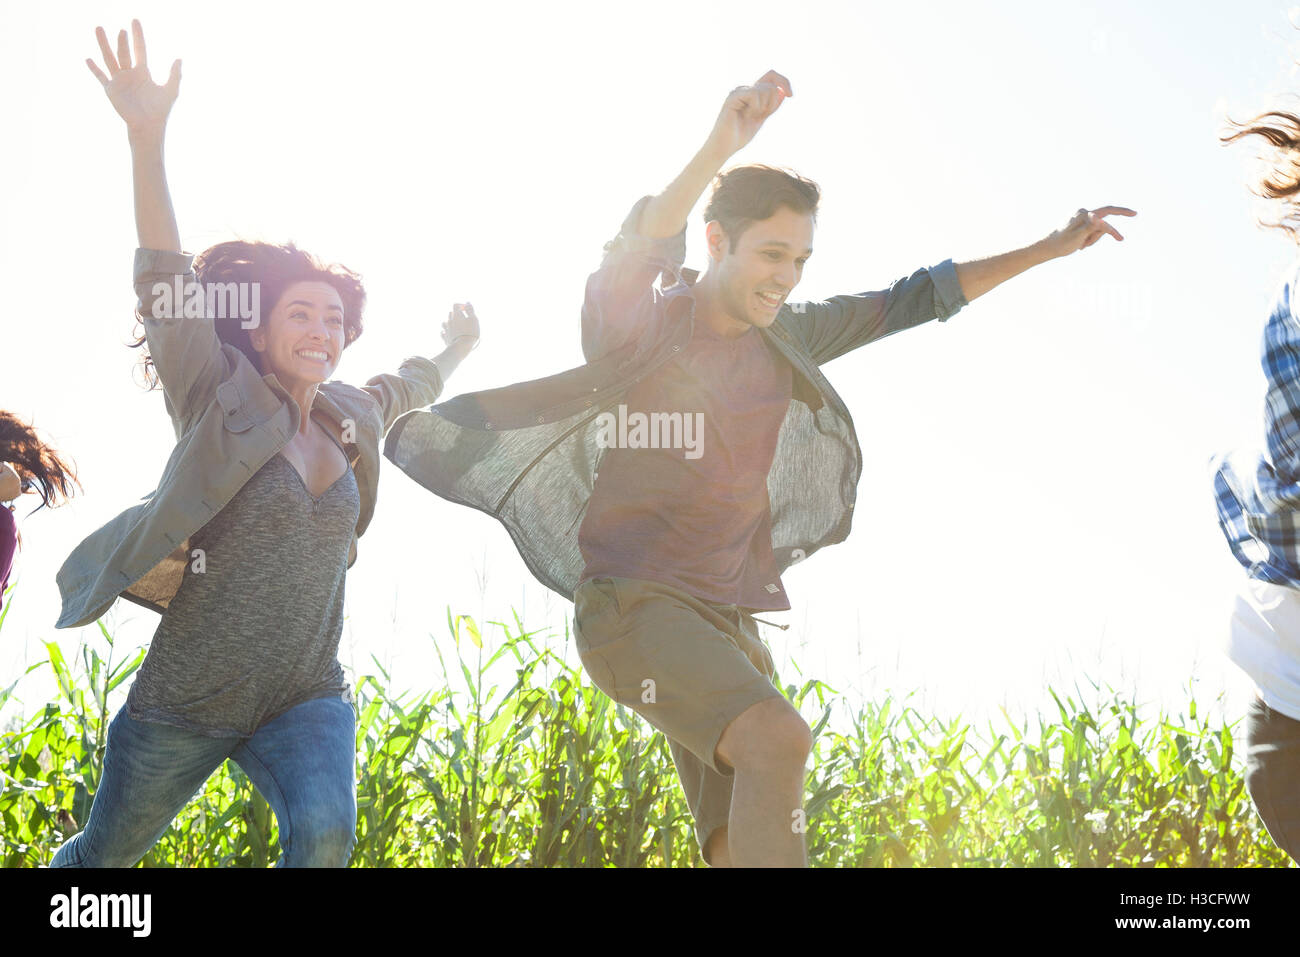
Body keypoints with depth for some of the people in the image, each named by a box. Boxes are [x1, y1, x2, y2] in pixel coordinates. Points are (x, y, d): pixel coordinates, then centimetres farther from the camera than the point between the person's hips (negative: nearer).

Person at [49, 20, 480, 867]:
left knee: (325, 834, -25)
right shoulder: (219, 402, -9)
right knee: (104, 856, 14)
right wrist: (147, 137, -34)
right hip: (187, 700, -3)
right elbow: (166, 283, -22)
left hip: (306, 697, 3)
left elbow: (406, 390, 31)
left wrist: (455, 354, 48)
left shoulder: (350, 421, 7)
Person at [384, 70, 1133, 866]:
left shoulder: (785, 338, 11)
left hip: (727, 615, 7)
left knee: (740, 844, 1)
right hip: (635, 603, -7)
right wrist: (720, 150, -46)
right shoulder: (646, 328, -8)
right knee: (778, 738, -30)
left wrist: (1053, 247, 15)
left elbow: (916, 299, 17)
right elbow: (638, 253, -30)